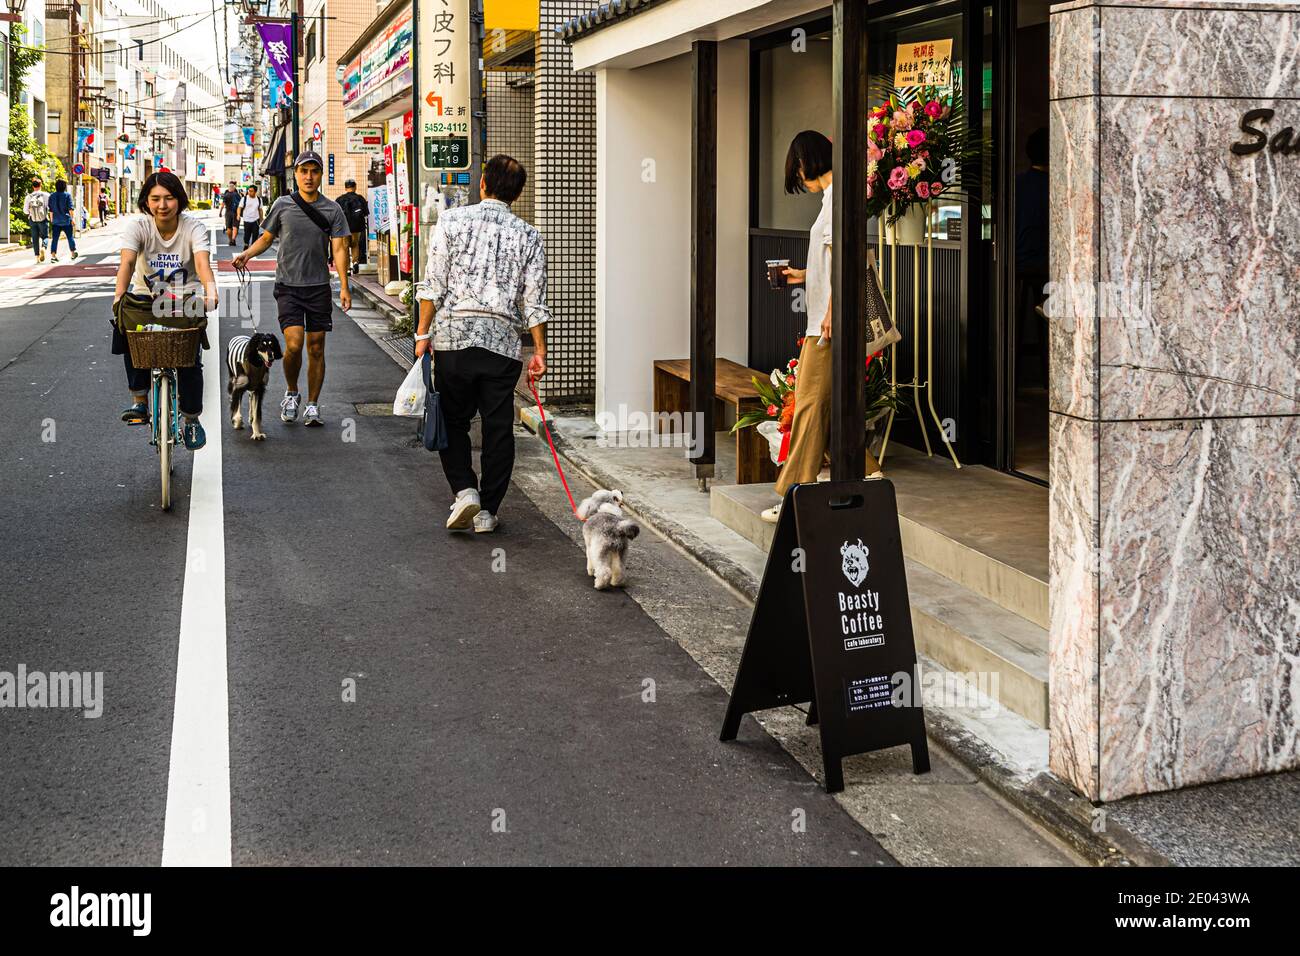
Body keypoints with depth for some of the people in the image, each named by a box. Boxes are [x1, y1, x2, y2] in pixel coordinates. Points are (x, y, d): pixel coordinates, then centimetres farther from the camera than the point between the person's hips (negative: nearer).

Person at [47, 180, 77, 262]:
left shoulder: (52, 196, 3)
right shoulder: (67, 195, -6)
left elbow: (50, 210, 6)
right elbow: (70, 208, -10)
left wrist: (51, 220, 13)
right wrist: (72, 218, -4)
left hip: (55, 221, 2)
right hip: (66, 220, -2)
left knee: (54, 238, 0)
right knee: (70, 237, 14)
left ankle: (53, 255, -11)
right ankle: (73, 253, 25)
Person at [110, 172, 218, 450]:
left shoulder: (193, 226, -12)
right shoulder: (139, 225, -10)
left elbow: (202, 262, -28)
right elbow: (127, 261, -24)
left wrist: (210, 293, -48)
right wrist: (119, 296, -42)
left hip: (185, 300, -1)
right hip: (146, 299, 1)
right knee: (128, 328, -30)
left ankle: (192, 419, 2)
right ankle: (139, 401, -17)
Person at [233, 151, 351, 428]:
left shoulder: (332, 209, 2)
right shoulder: (283, 205, 3)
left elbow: (339, 248, -2)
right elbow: (266, 238, 14)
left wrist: (344, 286, -11)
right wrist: (247, 254, -5)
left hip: (319, 287, 1)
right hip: (288, 286, -1)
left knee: (316, 348, 4)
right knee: (293, 344, -14)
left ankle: (312, 405, 15)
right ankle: (291, 392, 12)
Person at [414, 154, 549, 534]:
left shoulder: (452, 220, 2)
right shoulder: (528, 236, 6)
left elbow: (433, 283, -3)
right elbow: (534, 301, 3)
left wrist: (423, 333, 3)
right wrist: (539, 351, 9)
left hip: (454, 335, -1)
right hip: (504, 341, 1)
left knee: (452, 421, 13)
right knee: (499, 429, 8)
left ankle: (464, 490, -4)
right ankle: (487, 511, 10)